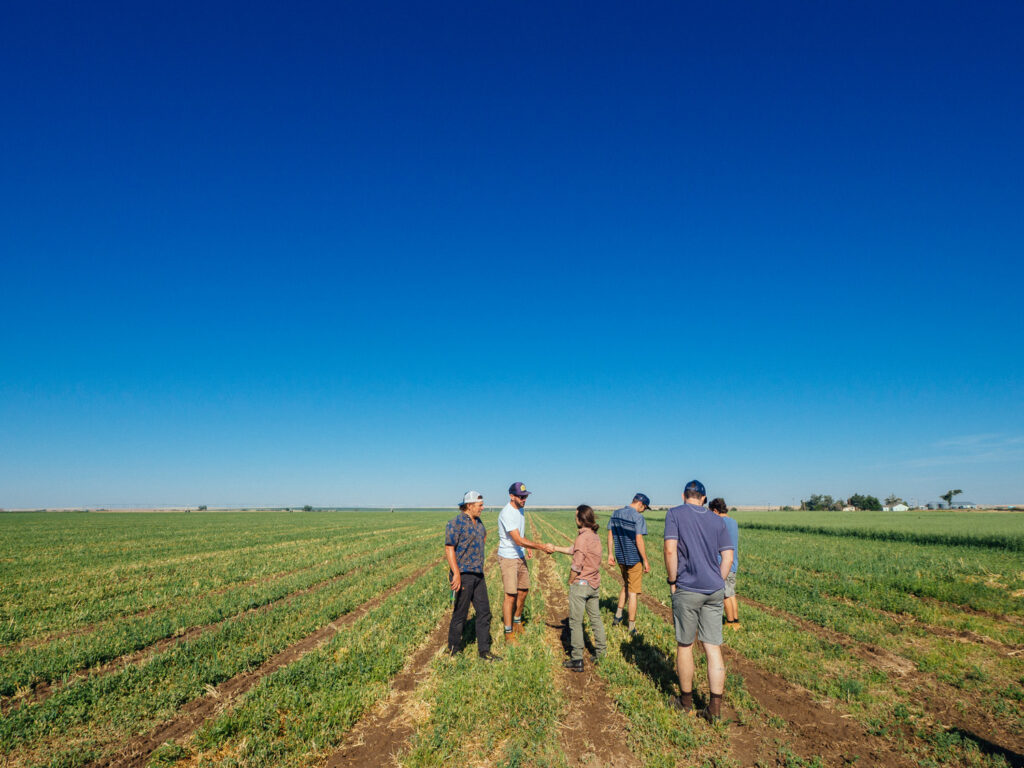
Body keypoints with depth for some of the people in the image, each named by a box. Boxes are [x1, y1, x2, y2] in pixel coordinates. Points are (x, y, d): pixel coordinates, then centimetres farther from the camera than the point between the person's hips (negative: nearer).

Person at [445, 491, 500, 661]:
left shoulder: (478, 522, 11)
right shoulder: (456, 523, -14)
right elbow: (449, 549, -18)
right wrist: (456, 574, -25)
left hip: (478, 575, 8)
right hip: (463, 575, -8)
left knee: (484, 612, 8)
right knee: (460, 613, 3)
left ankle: (484, 651, 18)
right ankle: (453, 650, 21)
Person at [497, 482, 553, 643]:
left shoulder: (520, 510, 5)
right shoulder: (507, 514, -24)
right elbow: (518, 540, -29)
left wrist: (528, 548, 8)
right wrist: (541, 547, -31)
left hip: (520, 557, 9)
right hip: (508, 558, -9)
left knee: (523, 591, 16)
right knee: (510, 595, -6)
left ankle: (517, 622, 35)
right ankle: (508, 633, 5)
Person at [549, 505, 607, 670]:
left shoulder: (583, 537, -20)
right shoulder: (595, 536, 5)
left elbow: (576, 565, -20)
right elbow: (573, 550, 17)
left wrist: (570, 582, -5)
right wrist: (555, 548, 23)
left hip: (581, 584, -8)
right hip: (594, 584, 8)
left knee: (575, 622, 2)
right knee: (595, 618, 19)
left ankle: (577, 660, 8)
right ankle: (600, 652, 28)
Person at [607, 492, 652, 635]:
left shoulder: (616, 514, 4)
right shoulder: (638, 518, -18)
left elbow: (610, 535, 6)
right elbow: (639, 540, -21)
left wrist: (610, 554, 12)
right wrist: (645, 561, -13)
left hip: (620, 558, 6)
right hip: (634, 559, -6)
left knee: (625, 585, 26)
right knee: (633, 593, 4)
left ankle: (618, 615, 23)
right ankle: (632, 626, 13)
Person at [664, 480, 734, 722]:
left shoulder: (675, 514, -5)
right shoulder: (717, 520, 8)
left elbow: (670, 551, -15)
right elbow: (728, 557, 5)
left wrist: (672, 581, -4)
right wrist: (718, 583, 12)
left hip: (687, 590, -4)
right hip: (714, 590, 4)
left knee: (684, 646, 12)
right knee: (713, 648, 9)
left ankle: (686, 700, 26)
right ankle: (714, 708, 12)